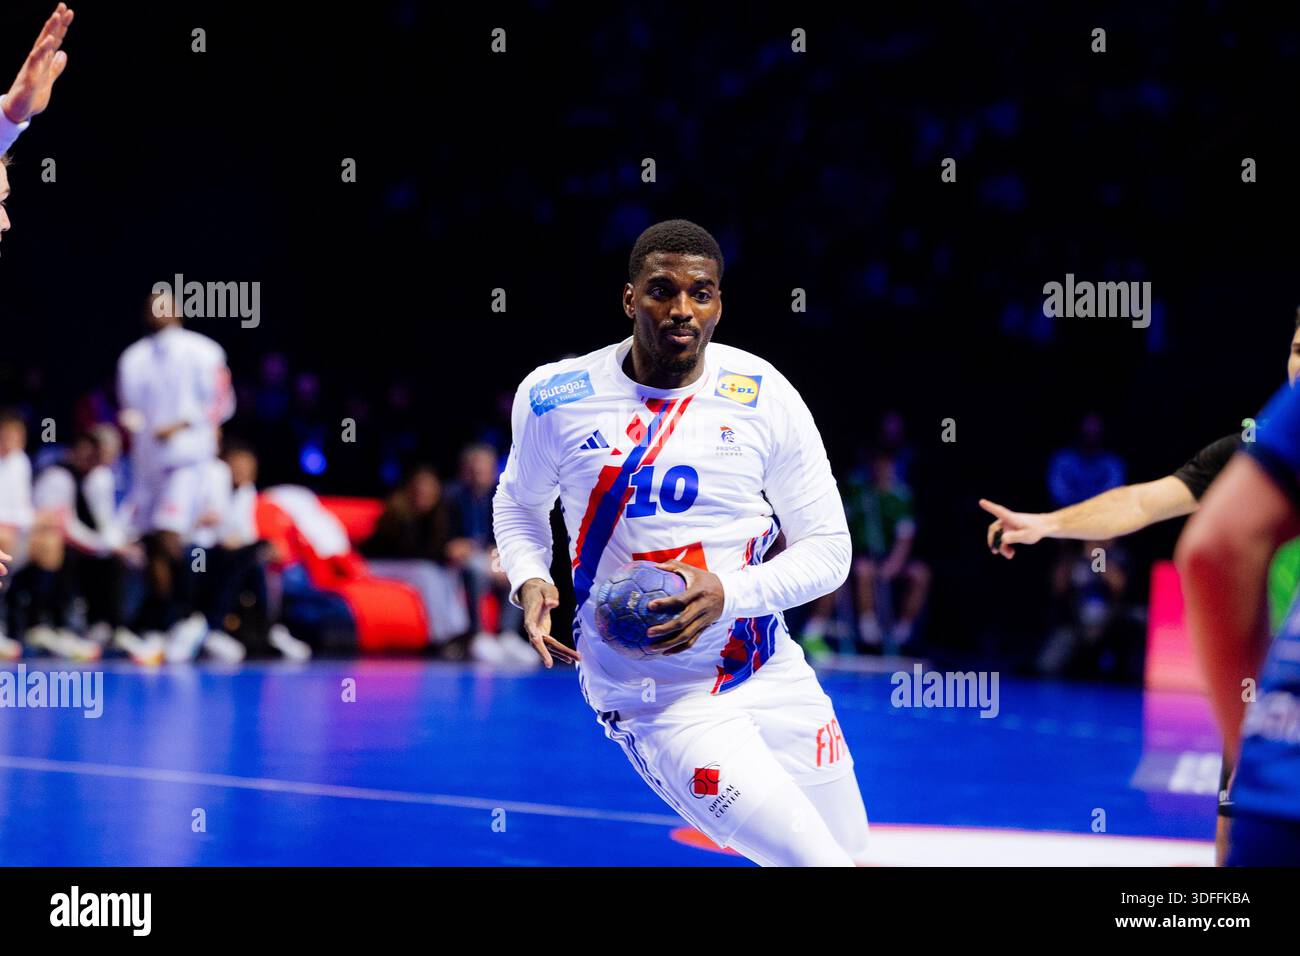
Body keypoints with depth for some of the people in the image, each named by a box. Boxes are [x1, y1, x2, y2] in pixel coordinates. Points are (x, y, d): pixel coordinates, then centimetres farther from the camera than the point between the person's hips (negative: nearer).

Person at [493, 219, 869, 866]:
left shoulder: (765, 397, -6)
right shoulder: (553, 399, -6)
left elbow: (828, 547, -2)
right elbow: (519, 503, 14)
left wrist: (727, 594, -19)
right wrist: (530, 583, -7)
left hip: (773, 671, 4)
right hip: (663, 702, -4)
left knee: (849, 845, 18)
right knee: (819, 860, -19)